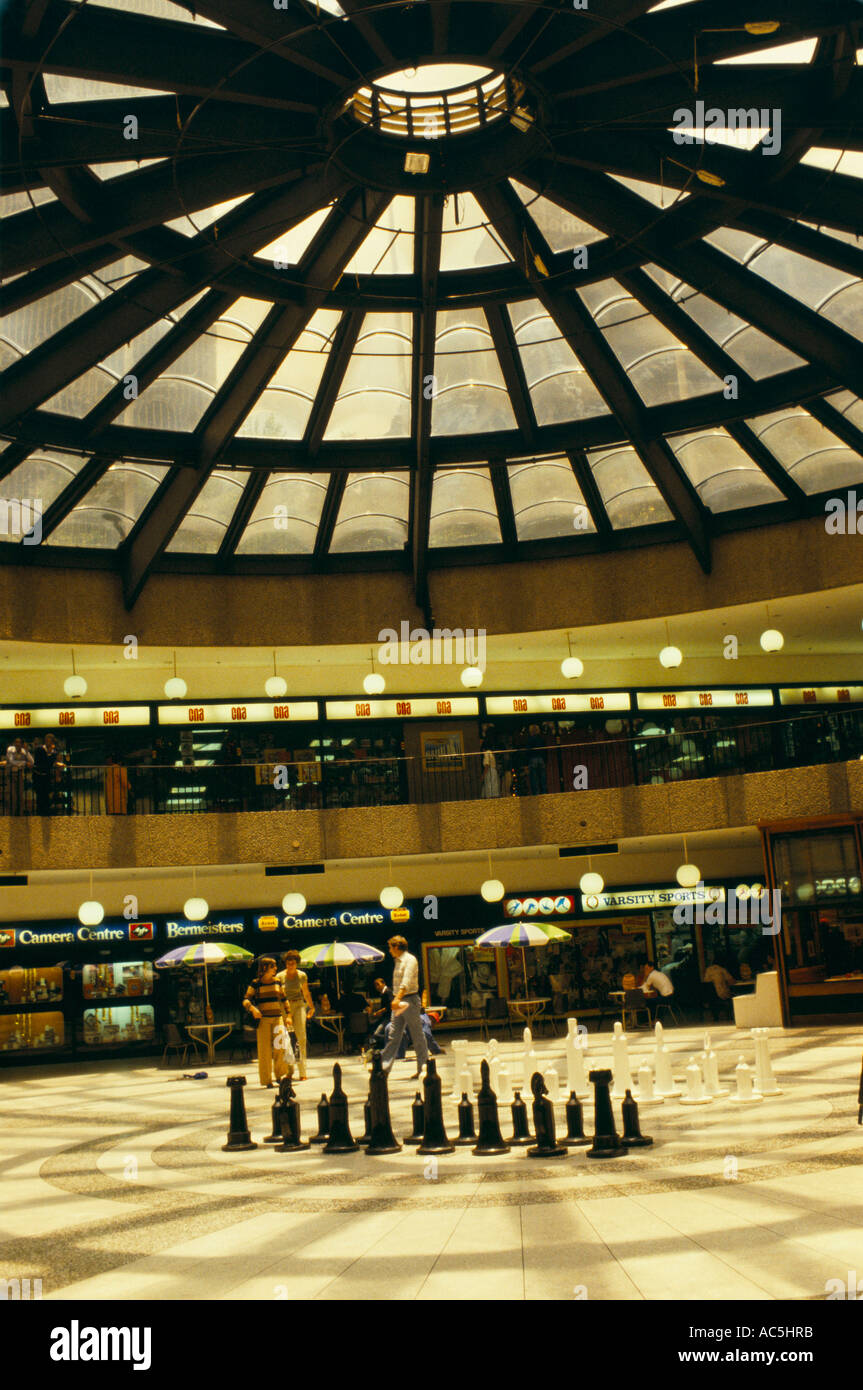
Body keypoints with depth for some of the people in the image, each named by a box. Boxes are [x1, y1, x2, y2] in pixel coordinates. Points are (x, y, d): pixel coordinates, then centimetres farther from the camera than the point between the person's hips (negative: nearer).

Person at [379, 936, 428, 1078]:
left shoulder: (410, 960, -12)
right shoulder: (398, 961, 16)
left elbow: (406, 982, -26)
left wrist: (398, 998, -37)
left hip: (410, 1000, -9)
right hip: (399, 1002, 9)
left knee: (417, 1036, 0)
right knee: (394, 1035, 4)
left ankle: (423, 1068, 7)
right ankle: (384, 1068, 1)